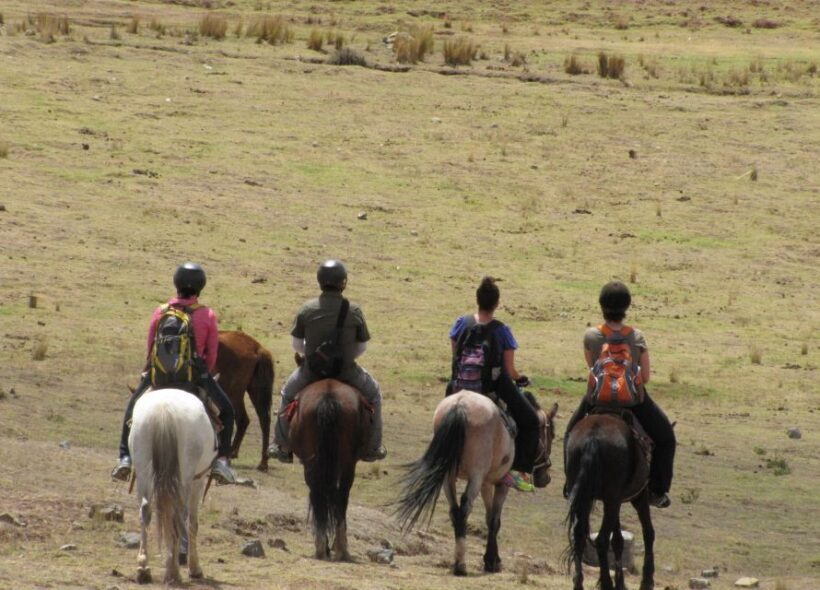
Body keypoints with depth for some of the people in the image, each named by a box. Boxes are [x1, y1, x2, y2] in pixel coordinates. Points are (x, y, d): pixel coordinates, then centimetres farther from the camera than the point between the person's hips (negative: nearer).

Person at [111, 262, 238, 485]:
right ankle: (221, 460, 4)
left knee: (133, 406, 24)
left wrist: (150, 370, 21)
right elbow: (212, 353, -1)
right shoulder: (208, 316, -5)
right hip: (196, 374, -1)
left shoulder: (160, 313, -1)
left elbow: (150, 347, 5)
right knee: (226, 410, 18)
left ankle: (125, 456, 13)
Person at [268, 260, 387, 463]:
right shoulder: (354, 311, -10)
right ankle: (372, 447, 31)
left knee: (288, 392, 31)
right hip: (346, 371, -1)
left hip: (312, 370, 1)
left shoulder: (307, 310, -8)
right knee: (373, 392, 28)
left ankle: (283, 446, 32)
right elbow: (362, 347, -1)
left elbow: (296, 345, 0)